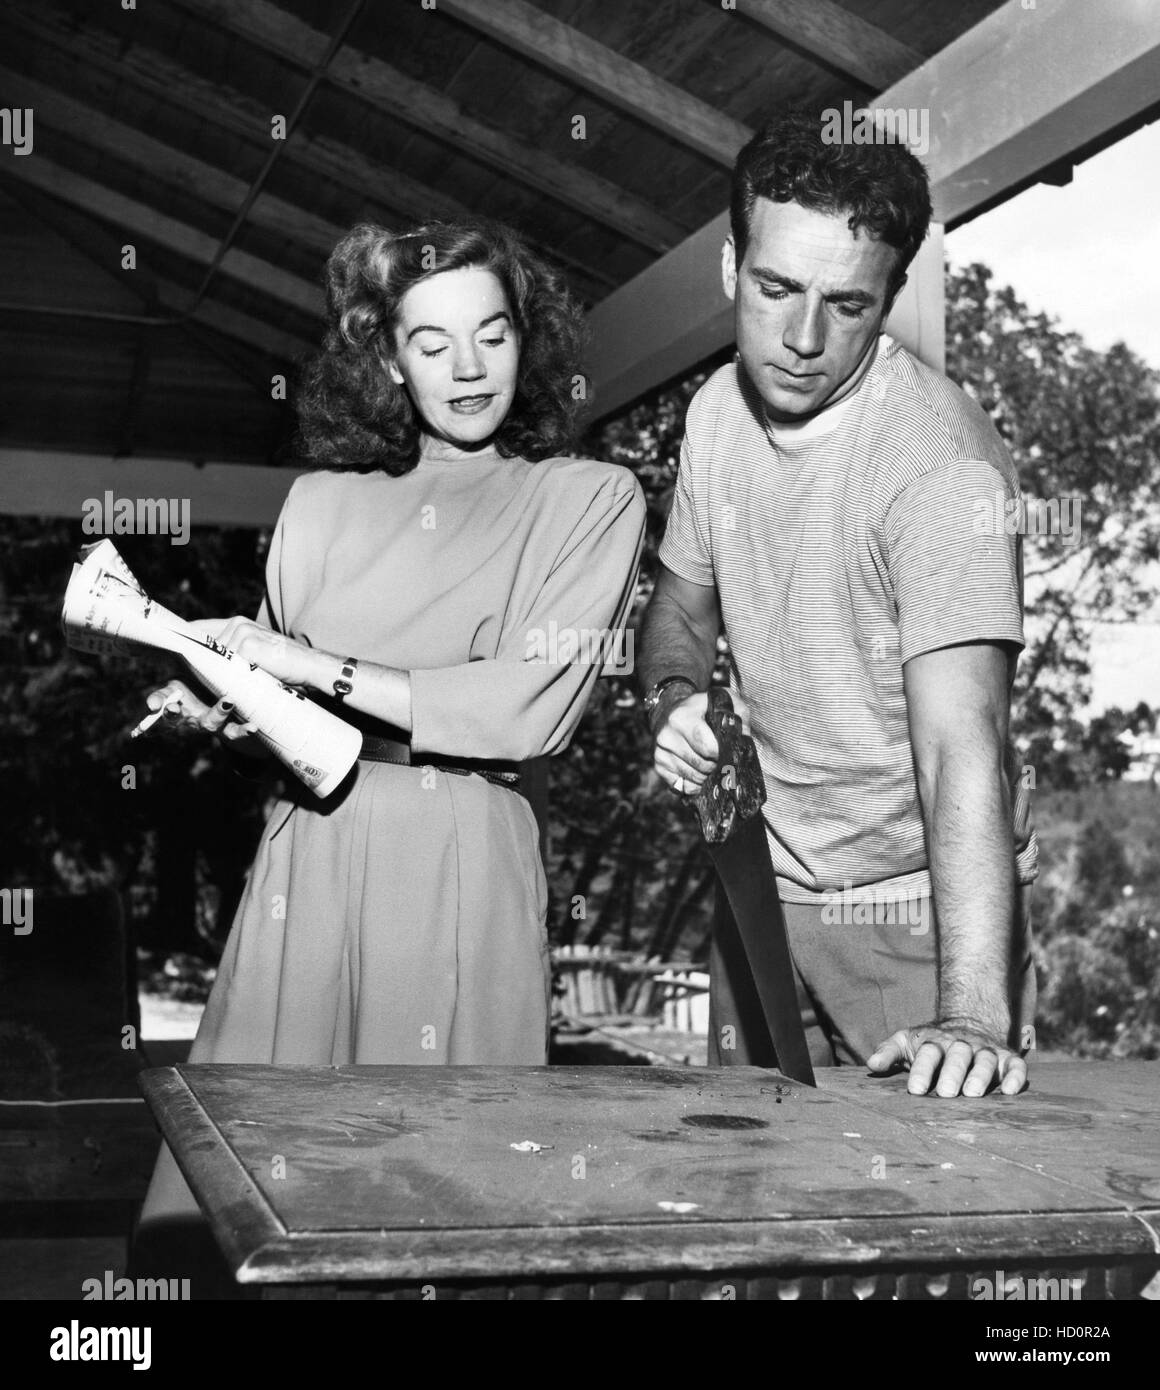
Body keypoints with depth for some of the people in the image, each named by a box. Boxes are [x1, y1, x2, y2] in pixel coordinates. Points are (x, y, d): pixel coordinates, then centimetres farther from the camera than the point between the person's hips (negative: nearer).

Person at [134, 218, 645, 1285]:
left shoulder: (591, 500, 3)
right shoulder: (325, 500, 13)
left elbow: (528, 709, -9)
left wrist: (321, 669, -7)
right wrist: (222, 710, -5)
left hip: (465, 864, -3)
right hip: (309, 853, 3)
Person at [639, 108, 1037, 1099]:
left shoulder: (942, 461, -25)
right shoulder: (719, 410, -3)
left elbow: (962, 755, -33)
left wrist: (973, 1015, -41)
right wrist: (675, 700, -10)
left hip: (919, 908, -6)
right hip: (762, 888, 6)